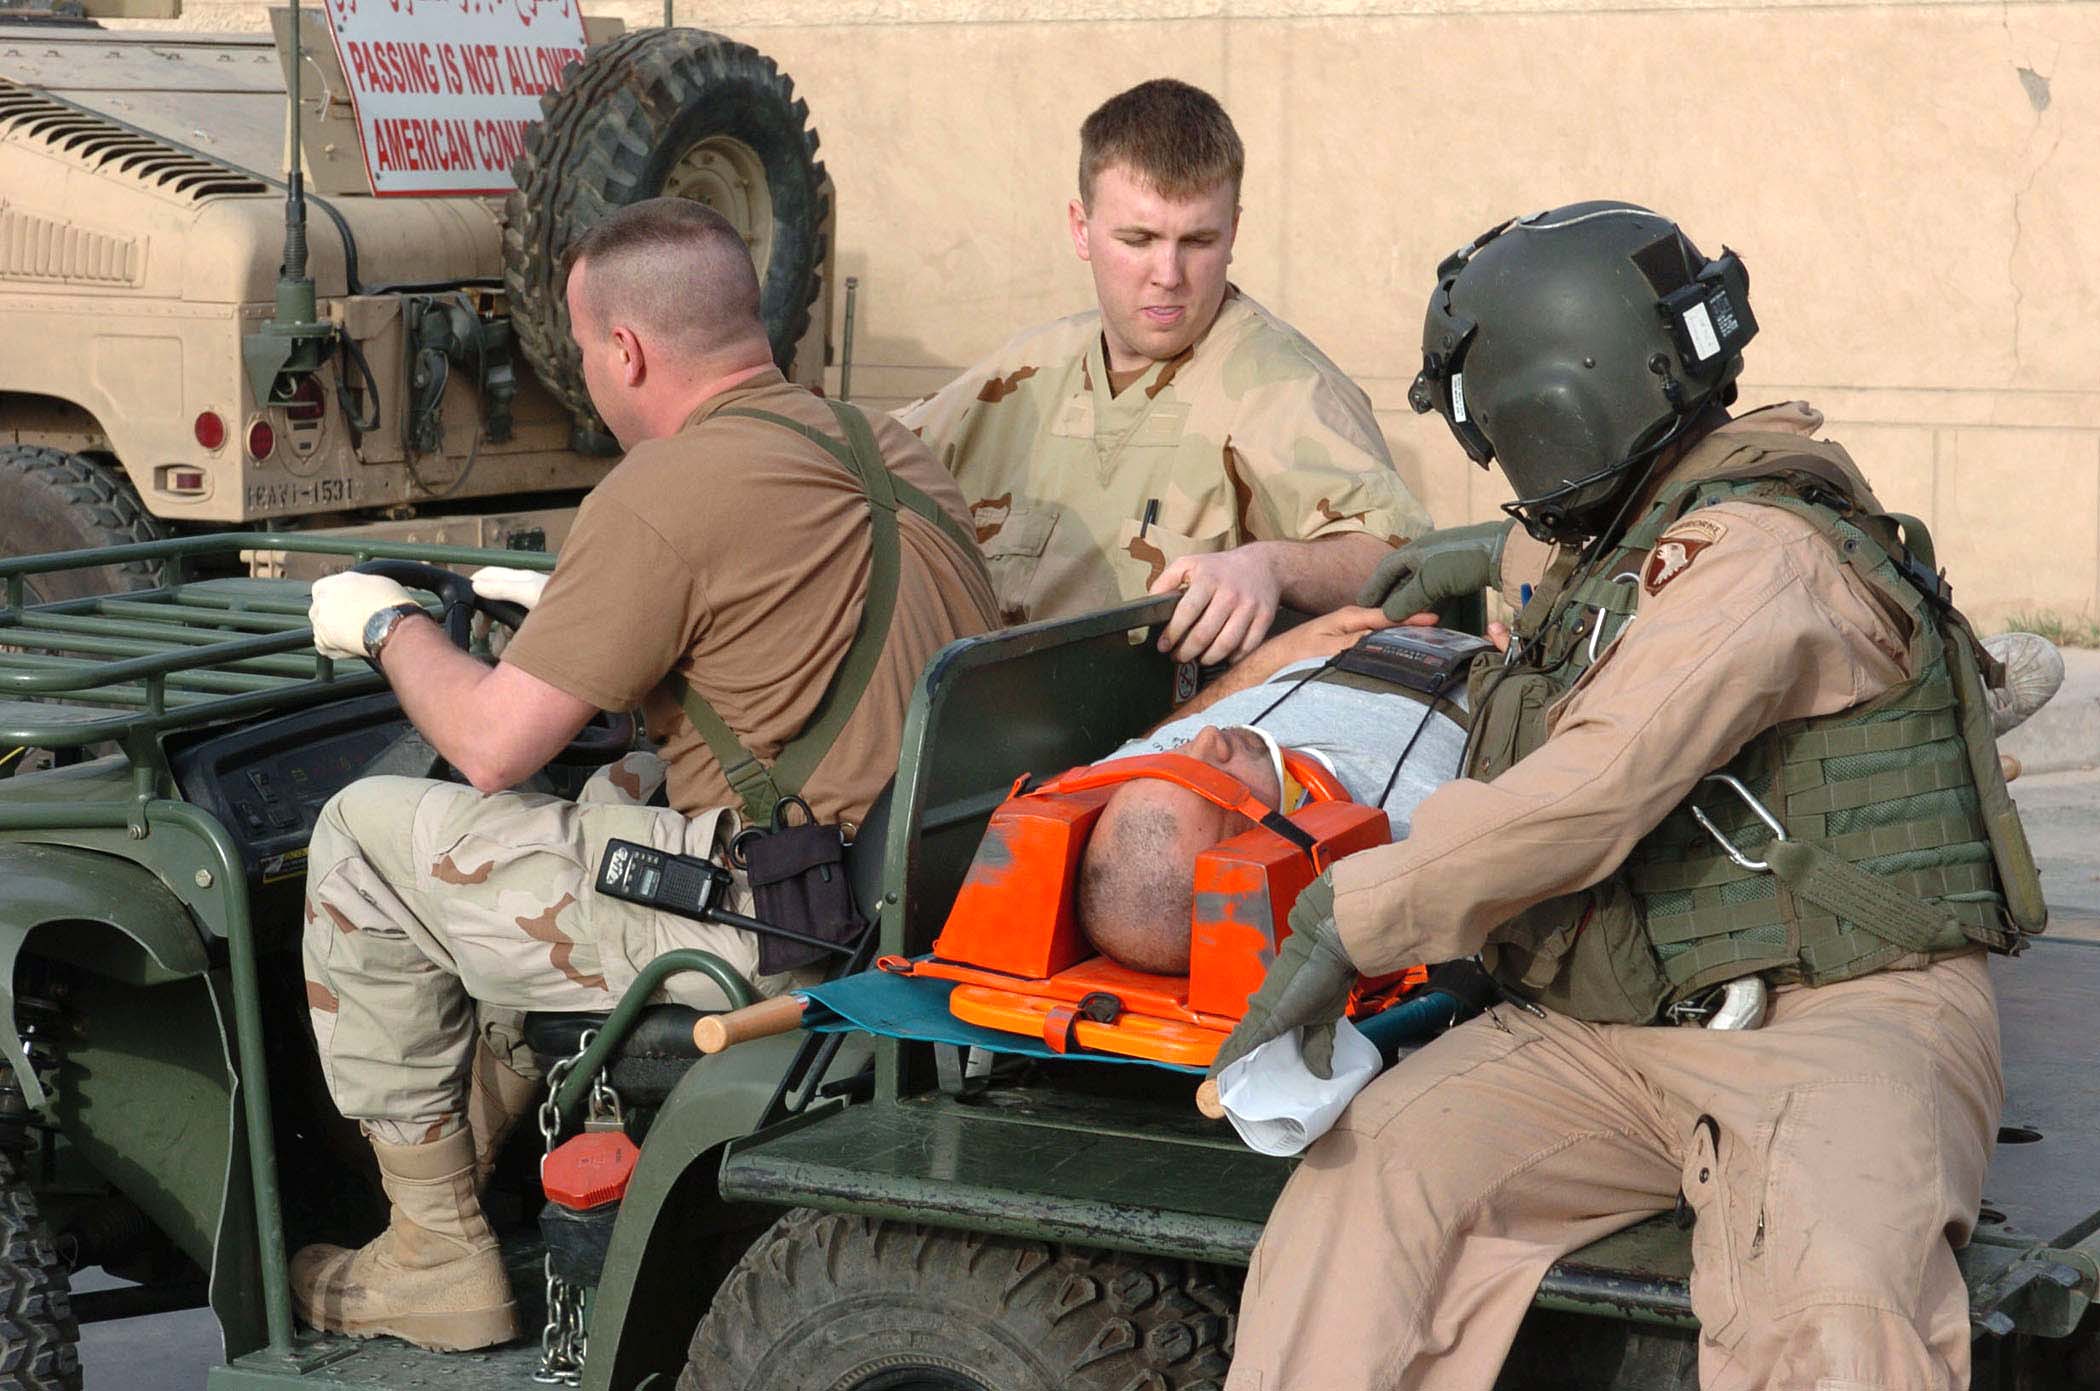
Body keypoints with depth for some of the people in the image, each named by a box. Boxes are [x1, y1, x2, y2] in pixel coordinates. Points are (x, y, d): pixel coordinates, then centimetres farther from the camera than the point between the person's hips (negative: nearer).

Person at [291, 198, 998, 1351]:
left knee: (364, 833, 6)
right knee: (585, 815, 32)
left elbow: (490, 748, -12)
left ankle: (435, 1260, 14)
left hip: (774, 930, -9)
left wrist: (386, 627, 8)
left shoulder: (662, 494, -15)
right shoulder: (884, 448, 11)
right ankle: (469, 1158, 35)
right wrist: (571, 611, 32)